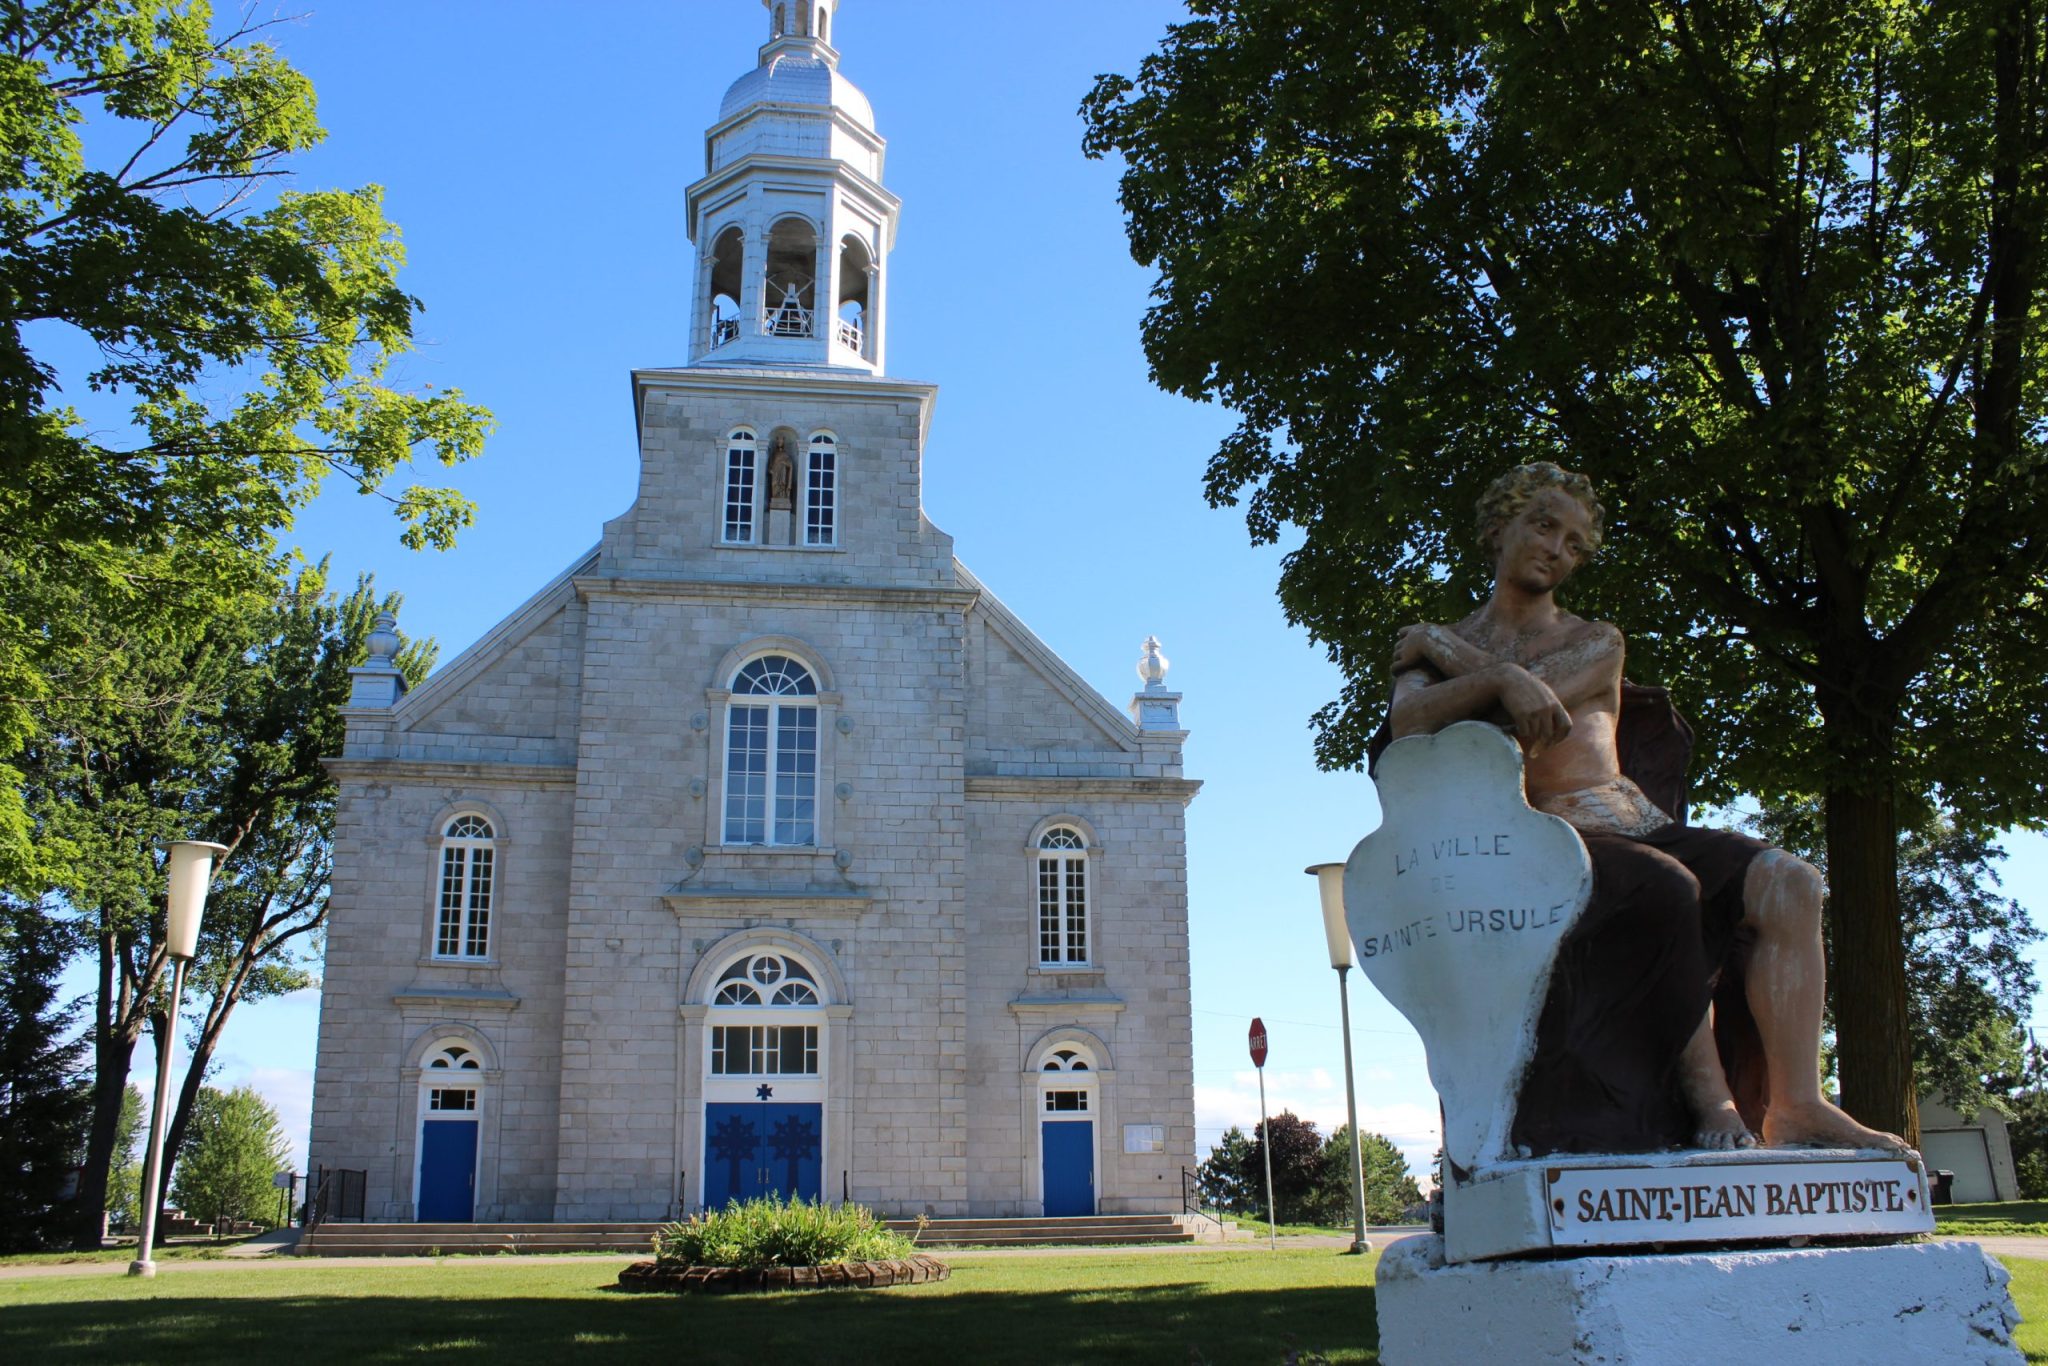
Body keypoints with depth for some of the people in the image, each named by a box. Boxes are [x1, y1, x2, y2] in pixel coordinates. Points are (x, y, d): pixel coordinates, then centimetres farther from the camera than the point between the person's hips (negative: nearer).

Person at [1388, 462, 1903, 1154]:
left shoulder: (1597, 643, 19)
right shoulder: (1432, 644, 15)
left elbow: (1531, 700, -3)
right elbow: (1407, 723, -10)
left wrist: (1444, 649, 5)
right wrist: (1501, 677, -24)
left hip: (1639, 822, 5)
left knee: (1788, 883, -20)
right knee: (1669, 889, -35)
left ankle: (1794, 1107, -22)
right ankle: (1708, 1103, -28)